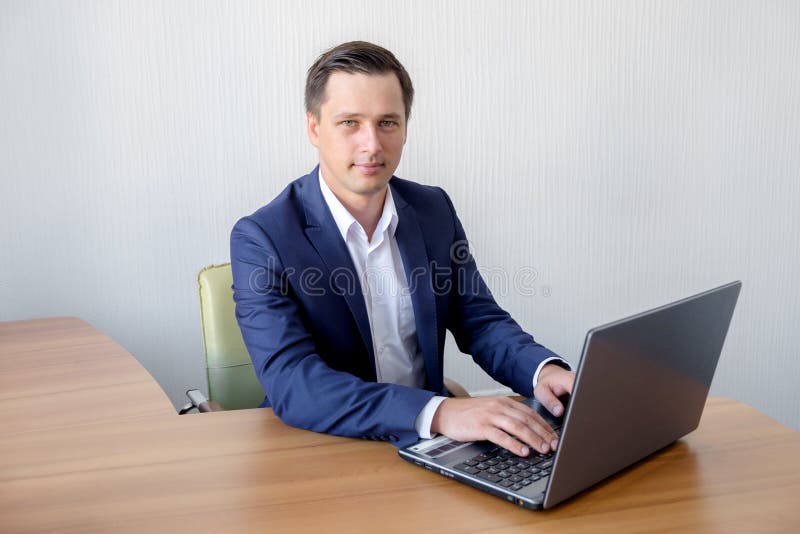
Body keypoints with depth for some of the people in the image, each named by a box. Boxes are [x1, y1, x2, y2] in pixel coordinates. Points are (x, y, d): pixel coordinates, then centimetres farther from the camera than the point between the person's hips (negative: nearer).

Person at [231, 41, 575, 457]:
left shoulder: (434, 210, 4)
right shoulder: (261, 238, -13)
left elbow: (479, 321, 7)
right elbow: (290, 383, -23)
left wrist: (544, 371, -15)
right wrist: (439, 413, -35)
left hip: (425, 444, 4)